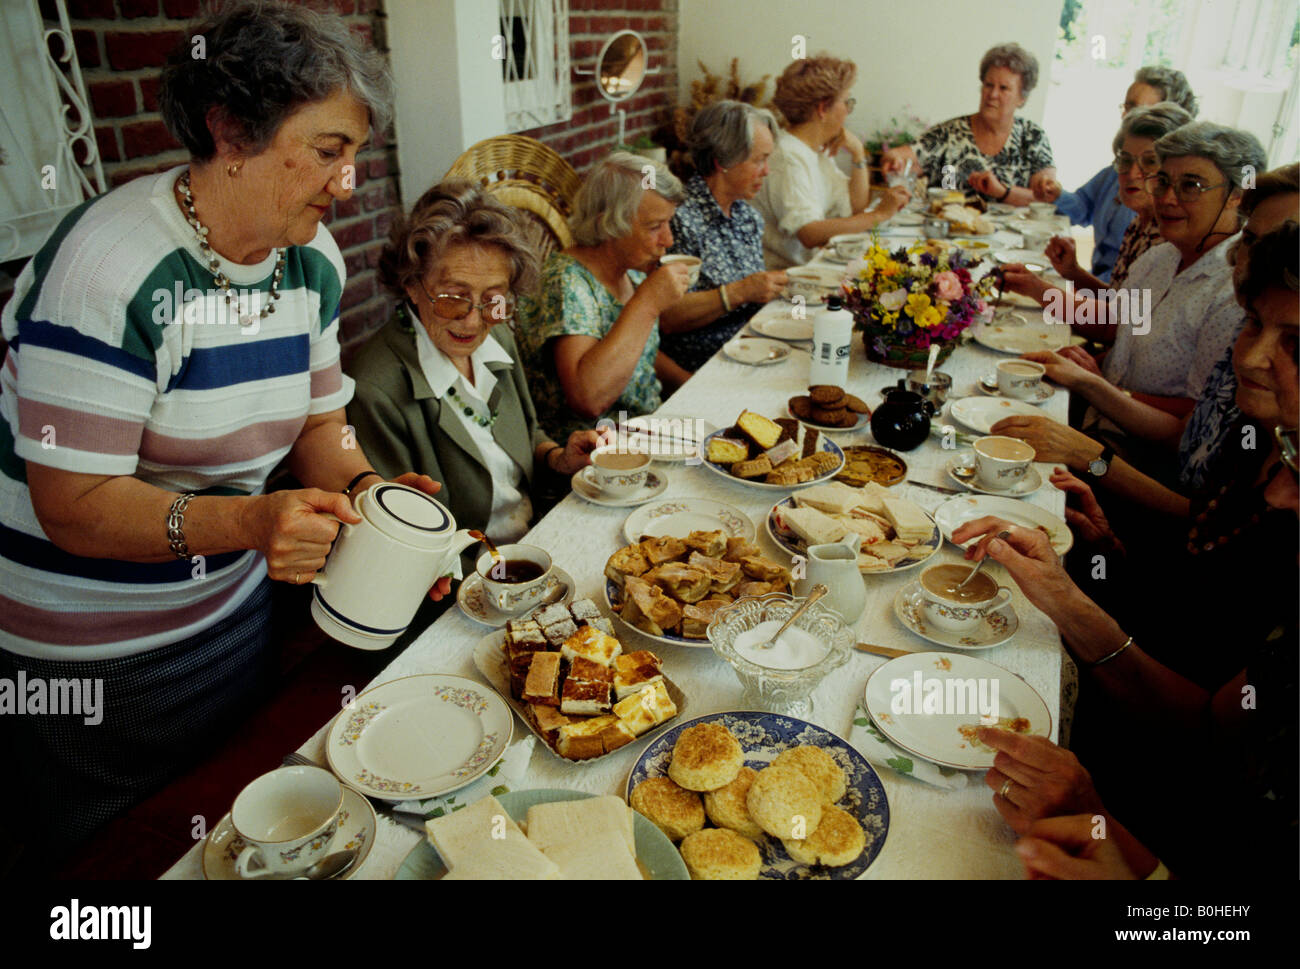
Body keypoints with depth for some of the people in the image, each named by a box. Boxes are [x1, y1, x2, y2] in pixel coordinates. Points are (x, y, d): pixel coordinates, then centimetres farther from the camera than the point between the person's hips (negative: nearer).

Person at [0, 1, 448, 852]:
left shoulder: (312, 258, -4)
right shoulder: (110, 269, -27)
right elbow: (74, 505, -25)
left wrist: (365, 490, -18)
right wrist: (251, 519, -40)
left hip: (234, 610, 6)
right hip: (92, 657, -6)